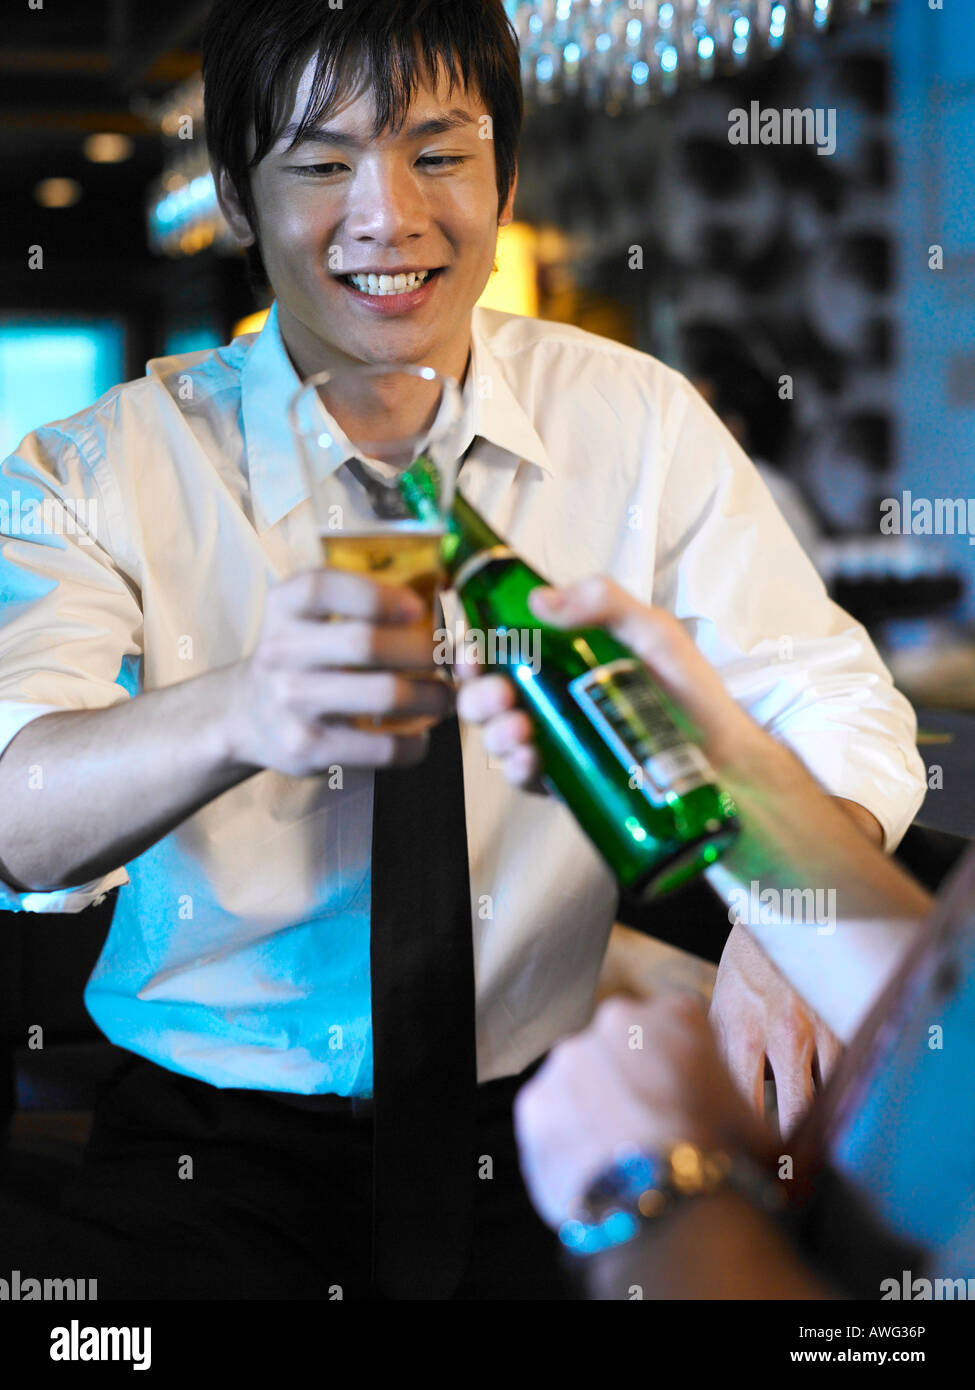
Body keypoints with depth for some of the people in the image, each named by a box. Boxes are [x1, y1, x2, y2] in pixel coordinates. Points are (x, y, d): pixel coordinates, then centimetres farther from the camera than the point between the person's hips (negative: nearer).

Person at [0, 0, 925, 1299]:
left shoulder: (638, 424, -2)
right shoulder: (105, 471, -9)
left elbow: (835, 707, -3)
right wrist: (240, 713, -47)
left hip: (536, 1132, 2)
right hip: (217, 1145, -2)